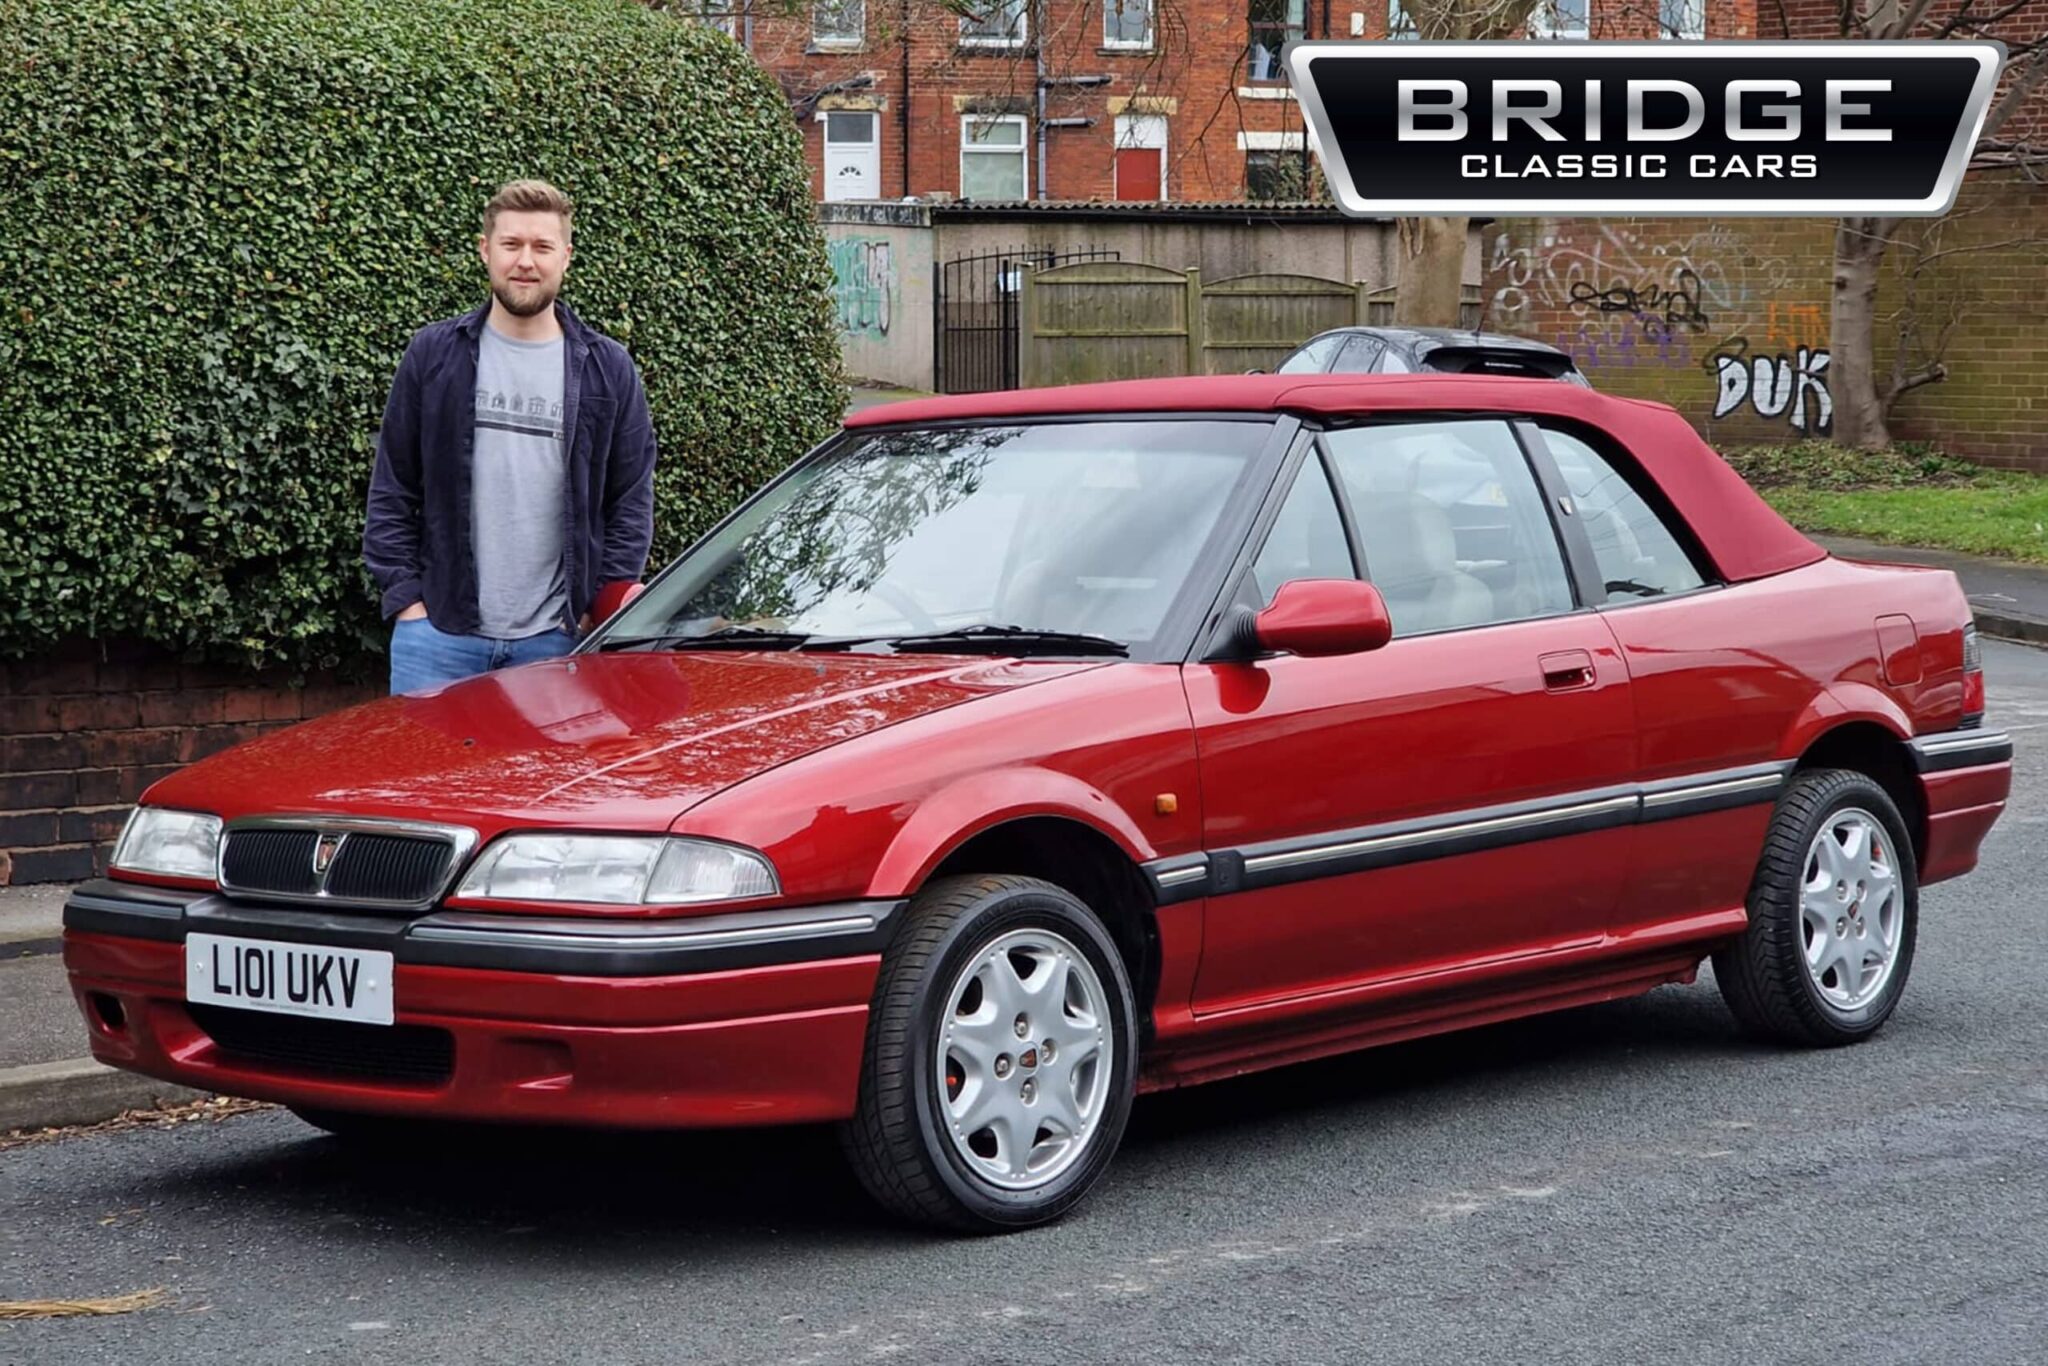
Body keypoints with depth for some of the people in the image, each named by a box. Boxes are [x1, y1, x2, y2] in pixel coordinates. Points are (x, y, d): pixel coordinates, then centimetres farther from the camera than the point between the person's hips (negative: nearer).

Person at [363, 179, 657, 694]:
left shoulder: (608, 370, 7)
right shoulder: (433, 355, 6)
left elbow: (632, 505, 7)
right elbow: (391, 491, 7)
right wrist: (405, 596, -1)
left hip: (555, 641, 0)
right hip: (440, 633, 0)